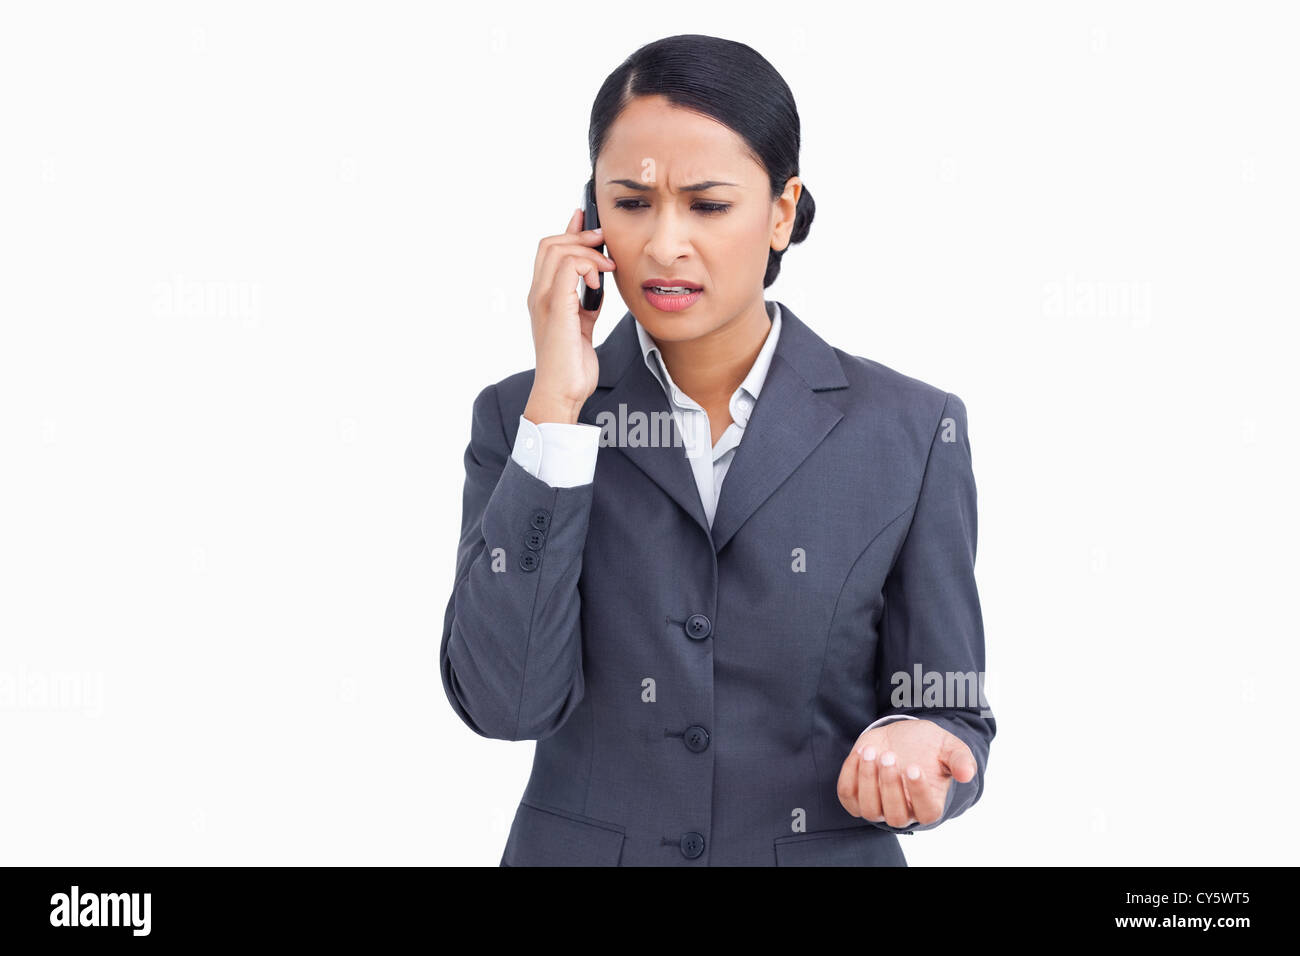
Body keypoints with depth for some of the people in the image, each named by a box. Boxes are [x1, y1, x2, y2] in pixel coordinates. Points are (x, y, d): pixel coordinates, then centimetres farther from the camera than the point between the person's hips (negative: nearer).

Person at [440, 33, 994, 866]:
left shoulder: (910, 432, -6)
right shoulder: (523, 417, -5)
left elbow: (952, 713, -2)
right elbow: (506, 701, -17)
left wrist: (910, 747, -24)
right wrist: (559, 409, -19)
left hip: (825, 848, 0)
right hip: (579, 845, 0)